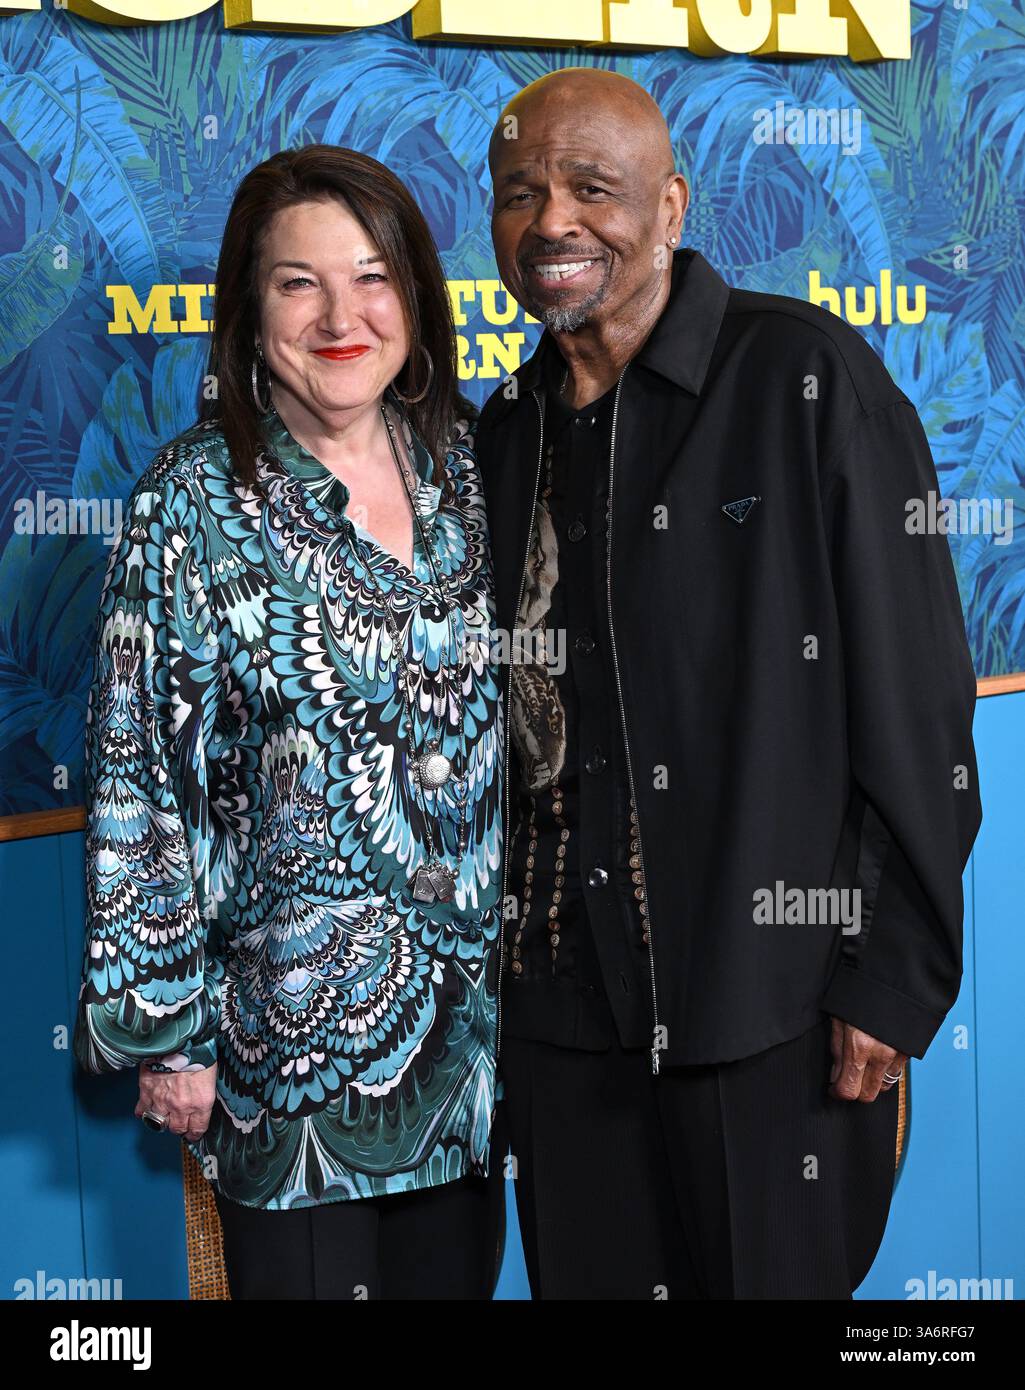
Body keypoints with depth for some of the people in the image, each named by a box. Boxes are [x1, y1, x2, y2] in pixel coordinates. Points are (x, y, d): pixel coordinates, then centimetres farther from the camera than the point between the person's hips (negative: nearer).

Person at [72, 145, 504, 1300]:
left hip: (474, 1003, 5)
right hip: (292, 1025, -4)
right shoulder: (193, 503, -11)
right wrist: (163, 1025, -9)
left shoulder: (466, 463, 3)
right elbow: (138, 776, -10)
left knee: (457, 1270, 17)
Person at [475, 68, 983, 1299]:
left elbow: (915, 698, -10)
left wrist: (896, 975, -12)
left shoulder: (805, 379, -8)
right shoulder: (504, 435, 10)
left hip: (773, 1009, -5)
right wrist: (484, 975, 14)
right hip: (560, 1012, 5)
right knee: (586, 1279, 14)